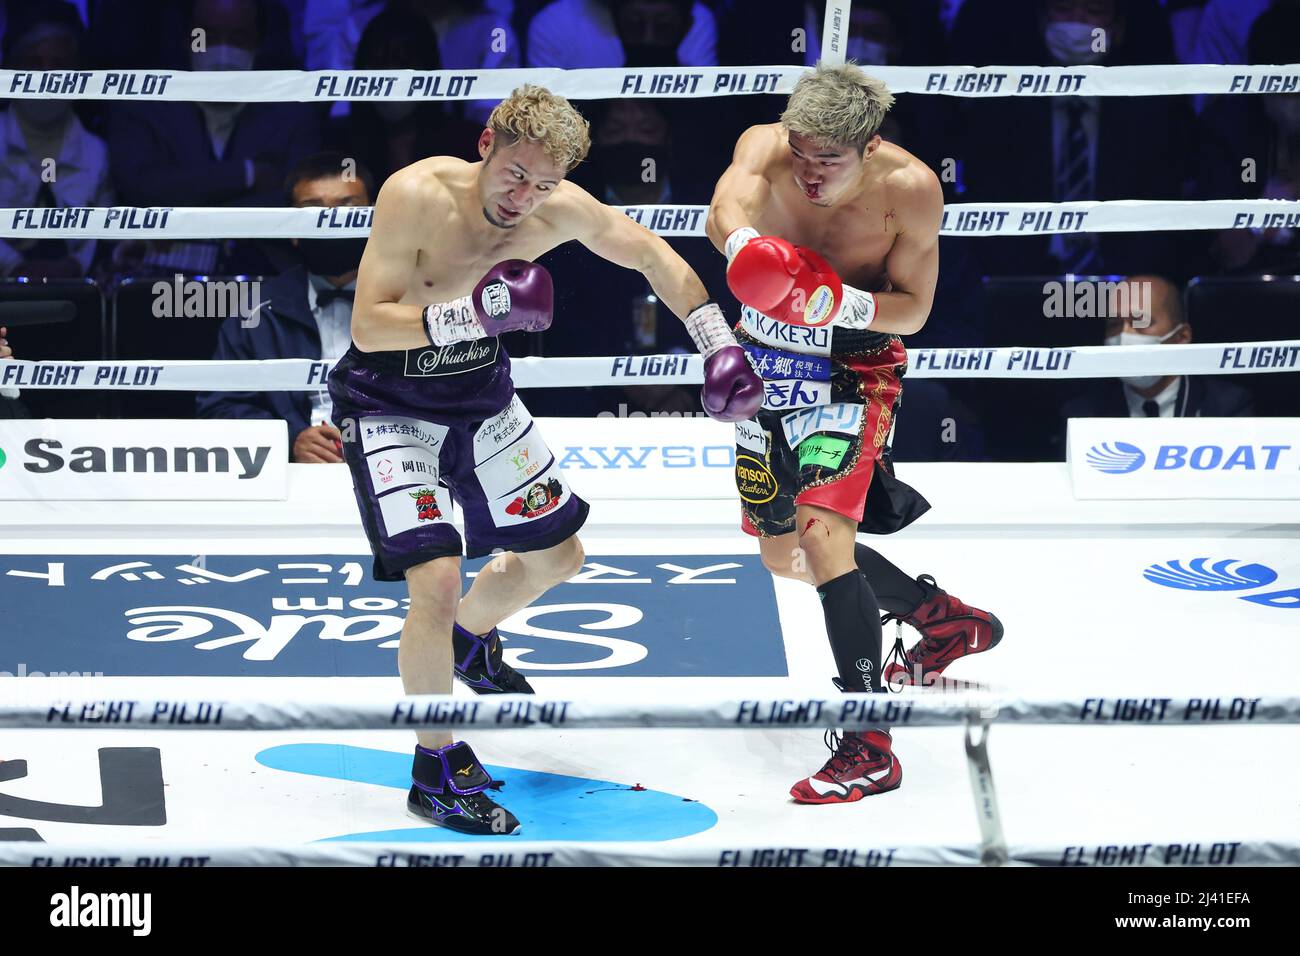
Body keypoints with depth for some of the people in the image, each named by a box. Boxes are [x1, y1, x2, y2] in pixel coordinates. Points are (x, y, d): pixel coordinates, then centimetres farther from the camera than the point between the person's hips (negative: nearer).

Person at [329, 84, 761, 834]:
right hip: (389, 403, -6)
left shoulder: (558, 211, -15)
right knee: (436, 577, -21)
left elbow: (649, 253, 1)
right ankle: (436, 771, -3)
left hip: (481, 392, 6)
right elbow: (367, 327, -32)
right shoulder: (416, 196, -30)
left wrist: (719, 343, -6)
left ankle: (470, 641, 52)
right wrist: (473, 314, -44)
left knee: (556, 556, 19)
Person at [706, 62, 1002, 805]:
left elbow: (913, 310, -14)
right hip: (770, 357, 5)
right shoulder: (766, 147, -18)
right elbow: (729, 208, -38)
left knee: (821, 530, -23)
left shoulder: (909, 190, -22)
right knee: (784, 554, 15)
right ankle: (949, 622, 38)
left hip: (855, 367, -5)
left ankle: (869, 749, -20)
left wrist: (842, 303, -34)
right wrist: (745, 246, -62)